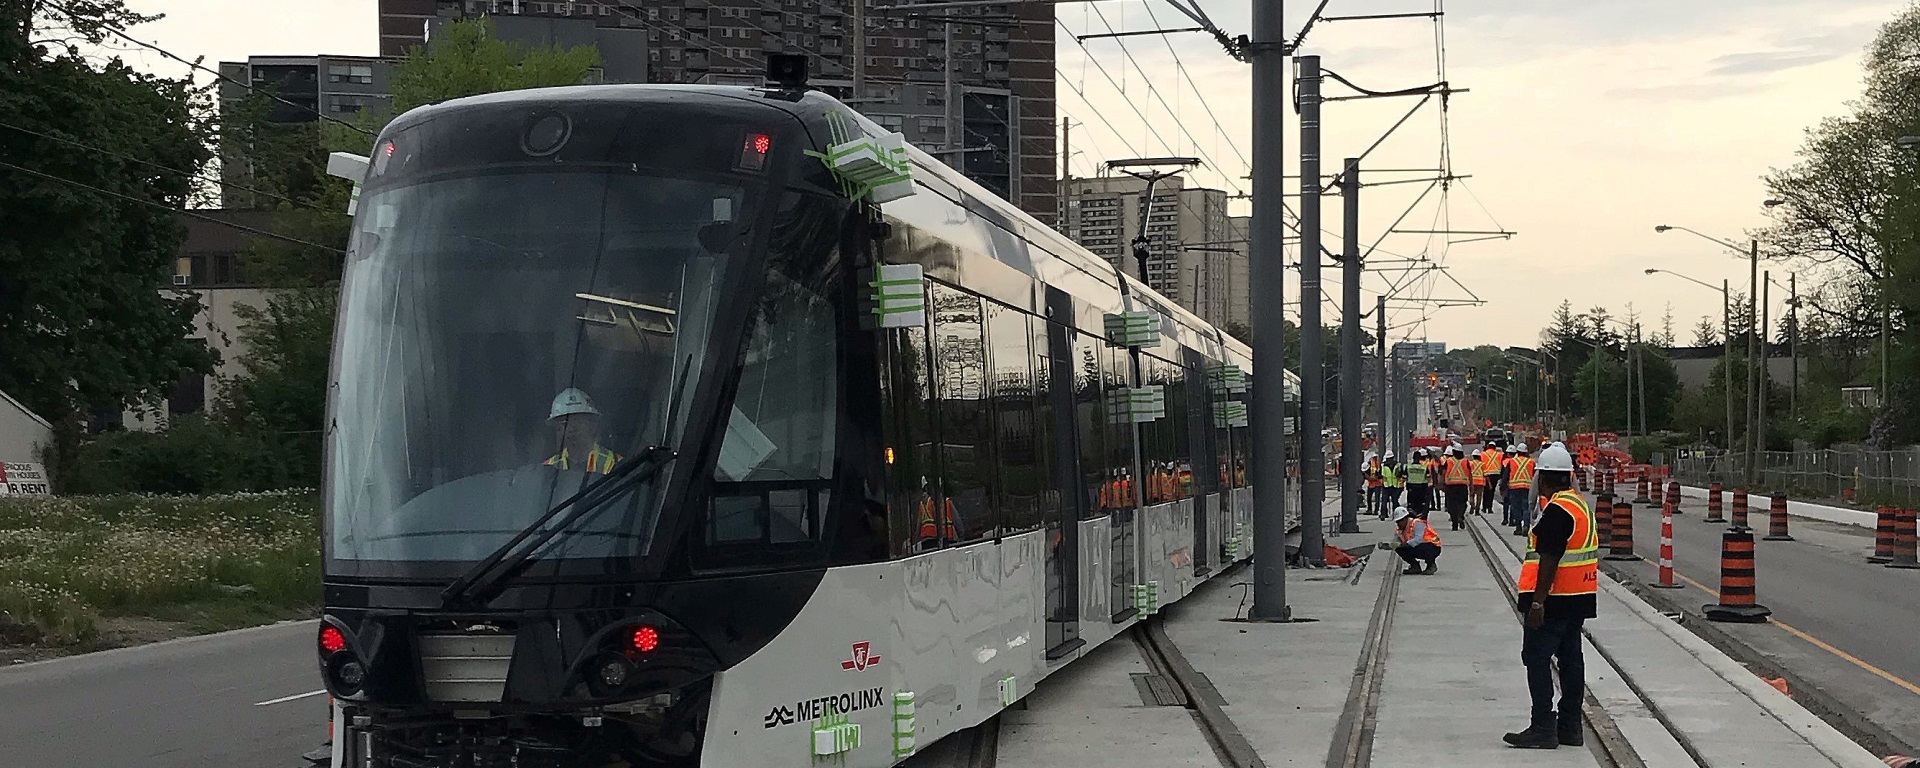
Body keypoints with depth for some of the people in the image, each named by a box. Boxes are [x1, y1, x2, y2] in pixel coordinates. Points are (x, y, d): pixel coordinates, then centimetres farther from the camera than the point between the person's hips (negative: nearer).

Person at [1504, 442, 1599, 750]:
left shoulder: (1557, 510, -18)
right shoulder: (1580, 503, 14)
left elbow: (1550, 560, -22)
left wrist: (1537, 602, -22)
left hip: (1554, 598, -10)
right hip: (1579, 597, 10)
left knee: (1537, 658, -6)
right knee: (1570, 658, 12)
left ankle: (1543, 728, -7)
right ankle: (1569, 727, 17)